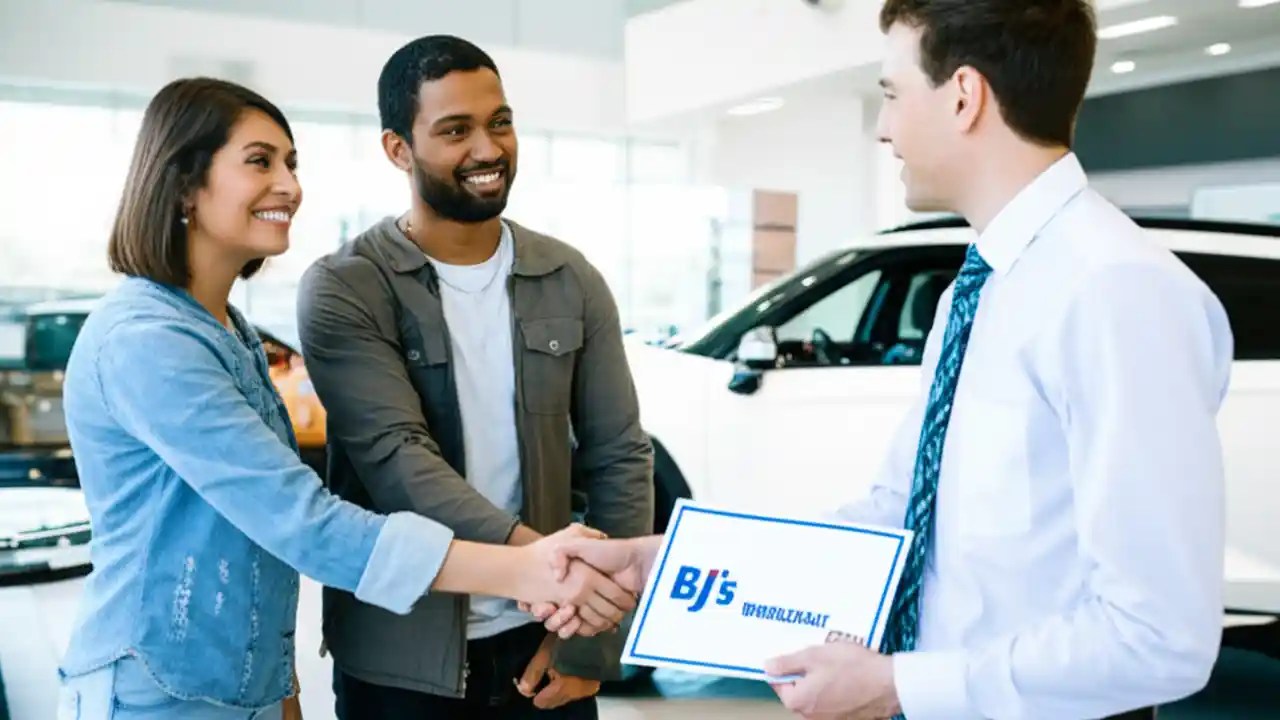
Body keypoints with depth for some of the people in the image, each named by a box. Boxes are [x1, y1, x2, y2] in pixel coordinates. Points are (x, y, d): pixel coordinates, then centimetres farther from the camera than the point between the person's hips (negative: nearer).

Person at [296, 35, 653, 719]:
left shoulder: (571, 281, 2)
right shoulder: (343, 291, -8)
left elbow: (620, 457, 3)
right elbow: (397, 456, -20)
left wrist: (594, 636, -5)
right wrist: (530, 553, -35)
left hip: (542, 645, 3)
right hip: (402, 662, -3)